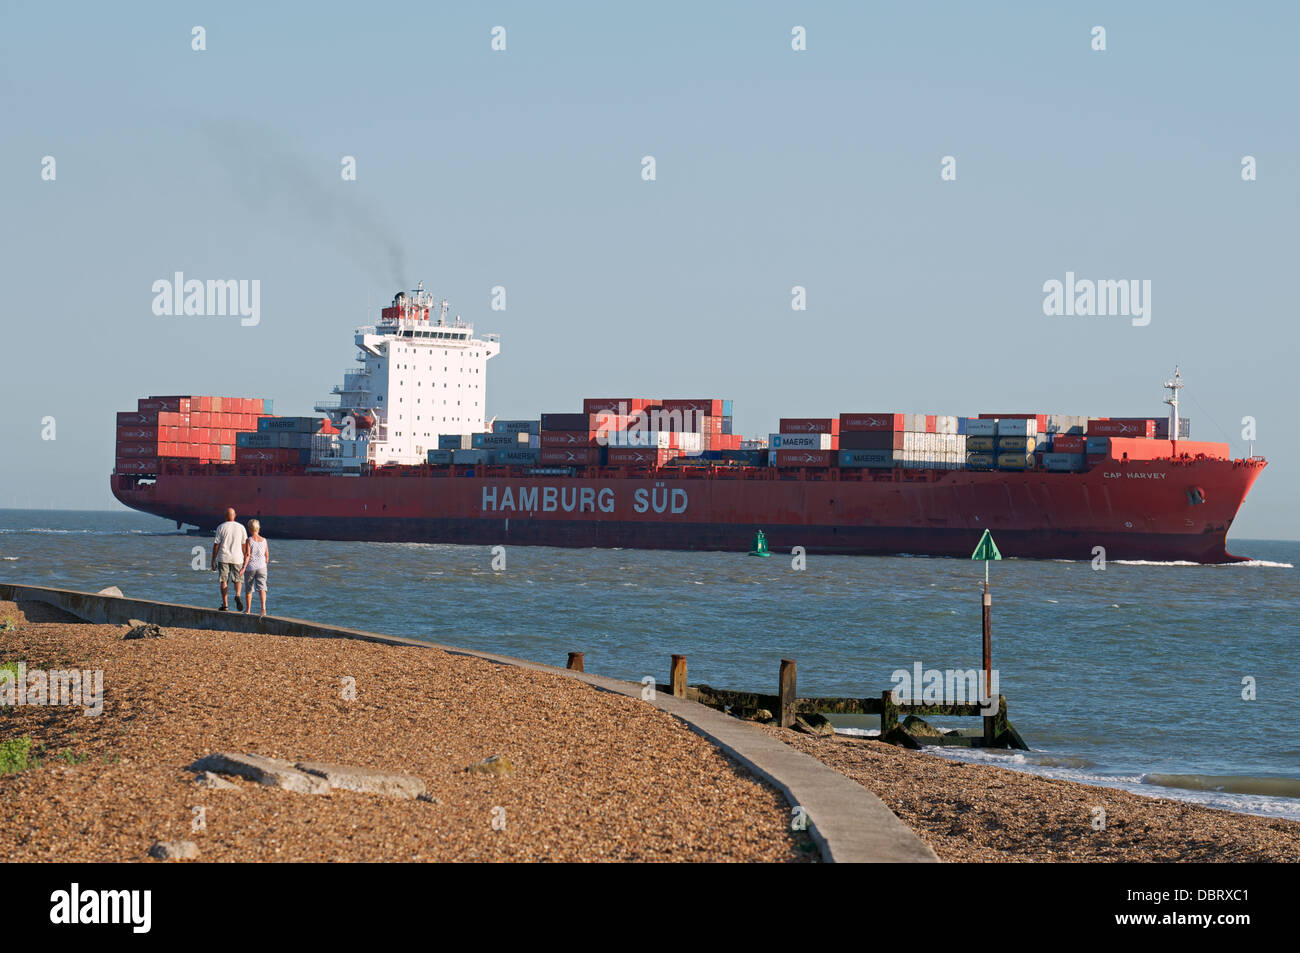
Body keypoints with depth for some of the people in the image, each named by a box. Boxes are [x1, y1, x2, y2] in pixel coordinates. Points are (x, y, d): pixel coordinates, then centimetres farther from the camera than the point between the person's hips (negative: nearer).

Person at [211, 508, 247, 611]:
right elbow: (244, 545, 4)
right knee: (238, 580, 11)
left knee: (224, 581, 5)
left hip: (223, 558, -1)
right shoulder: (240, 528, 2)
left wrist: (213, 561, 1)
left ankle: (224, 605, 3)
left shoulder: (221, 527, -2)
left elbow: (216, 545, -3)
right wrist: (246, 560, 14)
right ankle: (238, 595, -18)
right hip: (237, 558, 1)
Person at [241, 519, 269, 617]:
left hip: (250, 567, -2)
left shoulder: (248, 540, -8)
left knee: (249, 589, 12)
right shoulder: (264, 541, 4)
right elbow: (266, 556, 10)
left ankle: (248, 609, 22)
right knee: (261, 588, -4)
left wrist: (244, 567, -18)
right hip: (261, 567, 2)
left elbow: (247, 555, -16)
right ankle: (263, 607, -23)